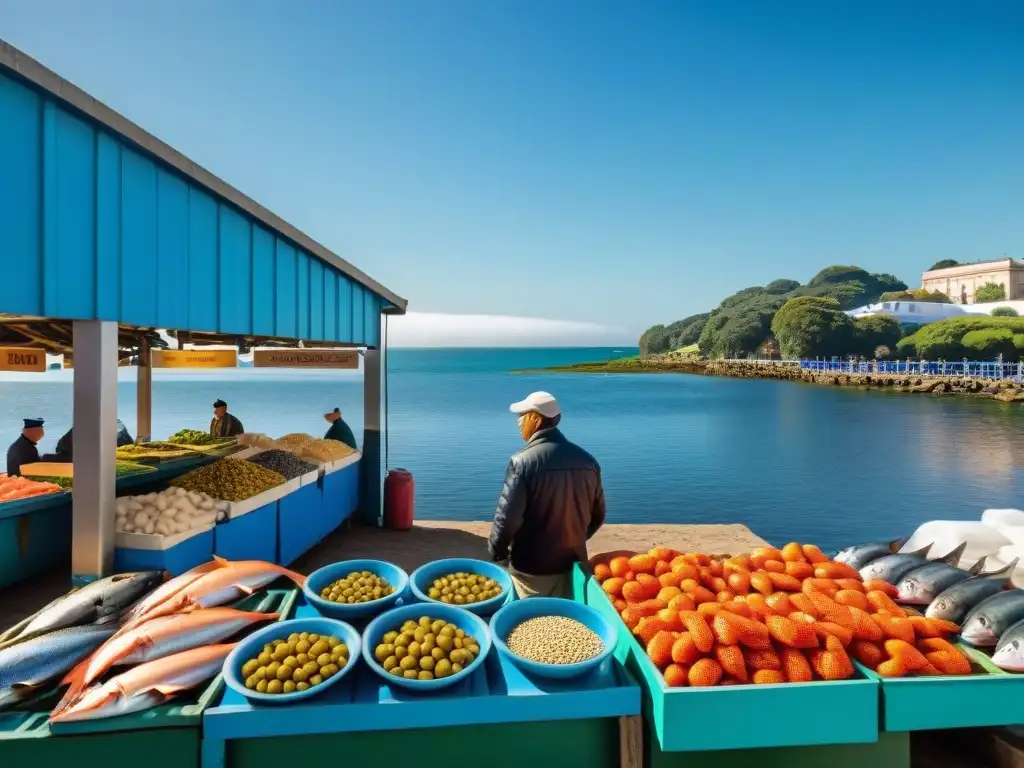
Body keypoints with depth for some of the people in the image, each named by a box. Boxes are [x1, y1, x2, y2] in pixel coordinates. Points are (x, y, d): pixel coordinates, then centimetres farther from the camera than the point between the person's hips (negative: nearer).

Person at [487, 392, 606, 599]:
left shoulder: (523, 461, -18)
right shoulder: (588, 461, -1)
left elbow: (507, 517, -18)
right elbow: (598, 515, 8)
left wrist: (497, 553, 0)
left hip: (532, 568, -5)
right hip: (574, 564, 5)